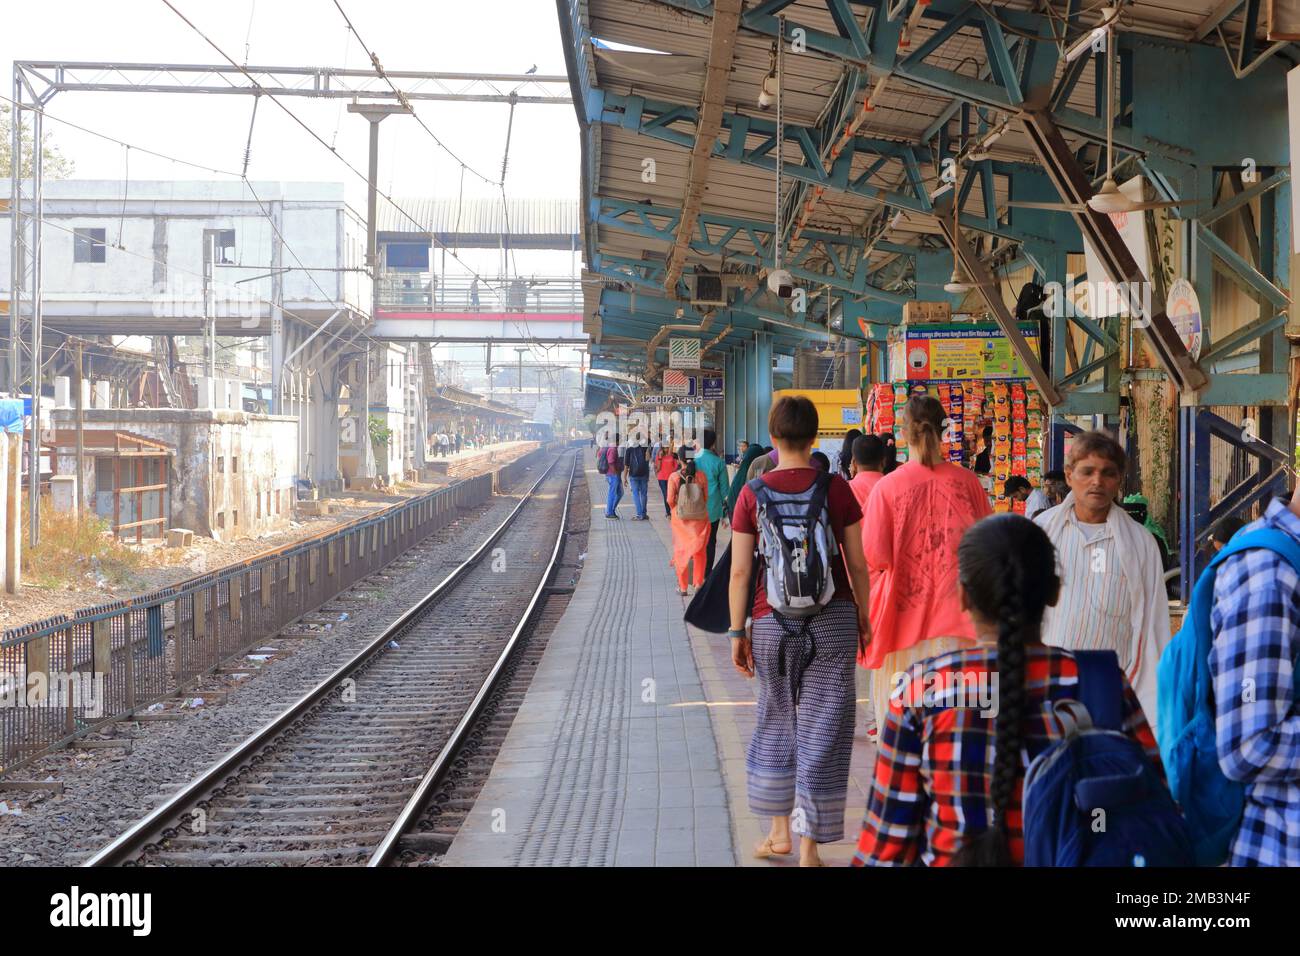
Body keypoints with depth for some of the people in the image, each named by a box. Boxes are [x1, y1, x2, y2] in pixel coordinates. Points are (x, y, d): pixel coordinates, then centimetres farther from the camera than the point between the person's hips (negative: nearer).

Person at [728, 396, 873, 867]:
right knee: (821, 732, 4)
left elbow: (739, 572, -4)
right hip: (832, 620, -1)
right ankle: (809, 846, 6)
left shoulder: (752, 494, -4)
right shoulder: (836, 489, -5)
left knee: (777, 722, 19)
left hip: (772, 623, 1)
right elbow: (857, 564, -2)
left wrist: (738, 632, 3)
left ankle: (779, 831, 27)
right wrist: (864, 617, 11)